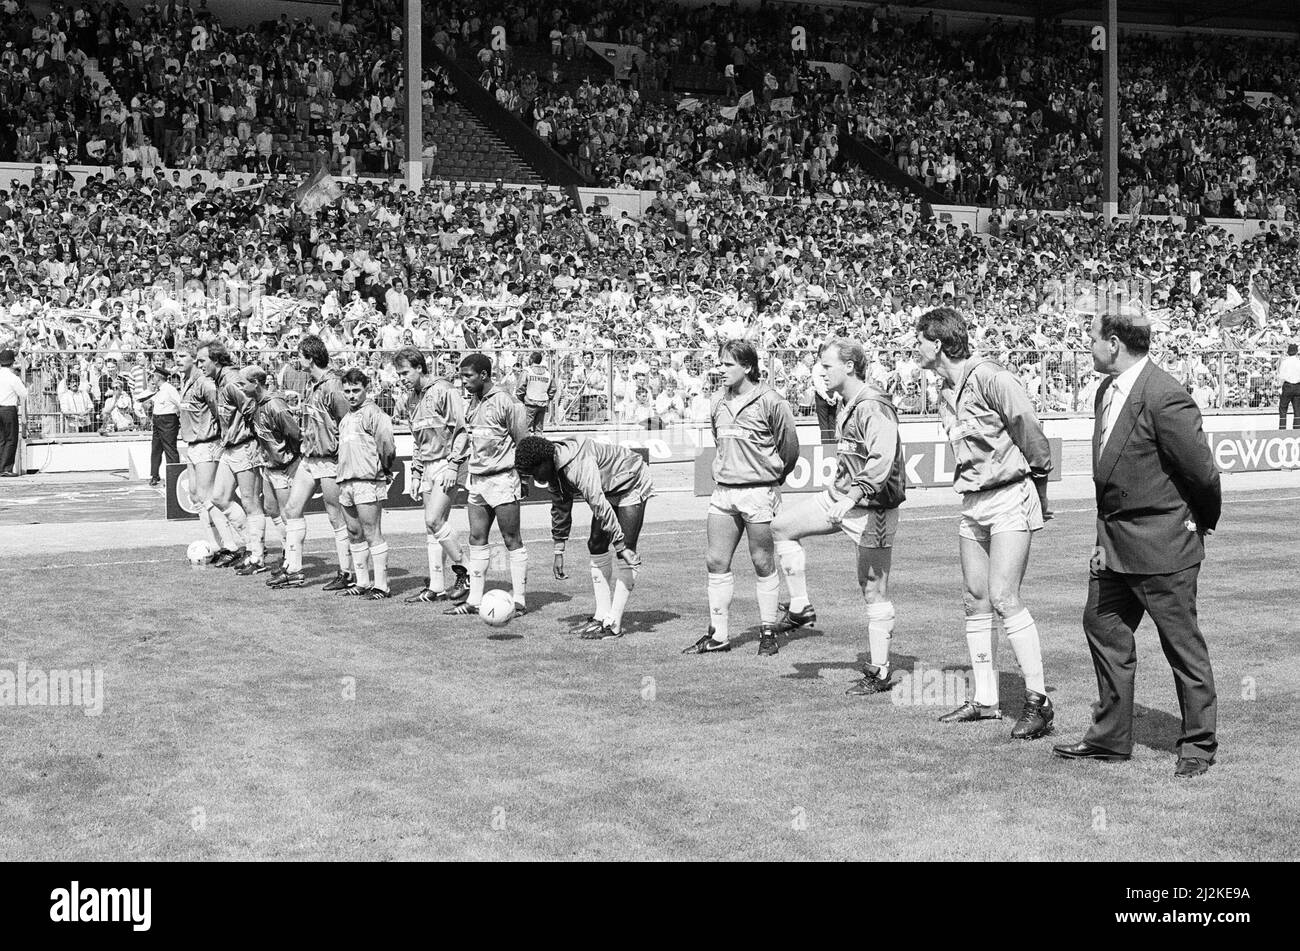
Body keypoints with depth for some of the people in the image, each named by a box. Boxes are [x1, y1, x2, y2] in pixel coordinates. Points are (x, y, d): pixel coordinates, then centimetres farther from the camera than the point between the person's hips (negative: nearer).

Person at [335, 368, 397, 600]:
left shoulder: (373, 413, -8)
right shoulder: (346, 418, 21)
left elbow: (387, 446, -15)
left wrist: (383, 468, -3)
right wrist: (342, 476, 19)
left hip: (367, 481, -9)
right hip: (346, 482, 9)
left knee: (372, 535, -8)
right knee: (354, 535, 12)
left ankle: (381, 586, -7)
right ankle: (362, 583, 20)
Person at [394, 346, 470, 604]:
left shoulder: (443, 390, -10)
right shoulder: (412, 397, 16)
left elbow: (460, 430, -13)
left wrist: (452, 467, -17)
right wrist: (415, 475, 18)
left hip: (445, 465, -8)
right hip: (427, 468, 8)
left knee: (434, 521, -17)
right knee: (432, 528, 7)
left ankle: (464, 572, -3)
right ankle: (437, 587, 11)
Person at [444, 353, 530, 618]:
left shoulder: (504, 402, -11)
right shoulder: (473, 403, 12)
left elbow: (522, 442, -8)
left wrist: (523, 477, -7)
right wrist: (454, 463, 15)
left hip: (503, 479, -8)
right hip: (477, 480, 8)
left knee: (512, 541, -2)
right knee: (476, 540, 8)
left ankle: (519, 601, 3)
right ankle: (474, 600, 13)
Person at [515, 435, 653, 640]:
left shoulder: (579, 465, -37)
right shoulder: (553, 470, -6)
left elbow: (599, 504, -40)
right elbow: (560, 508, 7)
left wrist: (621, 545, -40)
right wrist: (558, 550, 7)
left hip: (631, 486, -10)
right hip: (608, 490, 10)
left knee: (625, 556, -14)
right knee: (597, 547, 4)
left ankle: (614, 624, -14)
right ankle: (602, 615, 8)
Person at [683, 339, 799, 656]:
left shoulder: (769, 401, -10)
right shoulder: (717, 402, 8)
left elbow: (790, 447, -1)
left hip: (759, 492, -6)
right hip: (723, 491, 6)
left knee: (763, 564, 3)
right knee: (716, 562, 4)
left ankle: (769, 632, 14)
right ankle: (718, 635, 11)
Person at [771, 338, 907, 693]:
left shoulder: (874, 408, -20)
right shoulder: (844, 404, 10)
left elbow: (882, 459, -33)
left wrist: (852, 497, -41)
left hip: (872, 507, -9)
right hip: (840, 496, 9)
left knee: (874, 591, -3)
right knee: (781, 528, 5)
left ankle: (879, 672, 6)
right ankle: (800, 607, 12)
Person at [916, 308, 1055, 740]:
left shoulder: (990, 379, -16)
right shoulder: (945, 390, 11)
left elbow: (1031, 433, -11)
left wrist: (1039, 486, -3)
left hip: (1011, 497, -9)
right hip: (972, 501, 9)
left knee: (1003, 597, -14)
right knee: (975, 602, 9)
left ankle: (1038, 700, -8)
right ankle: (985, 699, 16)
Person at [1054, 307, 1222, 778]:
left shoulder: (1165, 398, -22)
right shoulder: (1107, 391, 8)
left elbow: (1201, 470, -17)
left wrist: (1202, 524, -1)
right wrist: (1105, 534, 12)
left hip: (1162, 544, -9)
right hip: (1115, 542, 9)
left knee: (1182, 644, 3)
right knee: (1102, 626, 15)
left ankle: (1198, 744, 17)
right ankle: (1110, 737, 27)